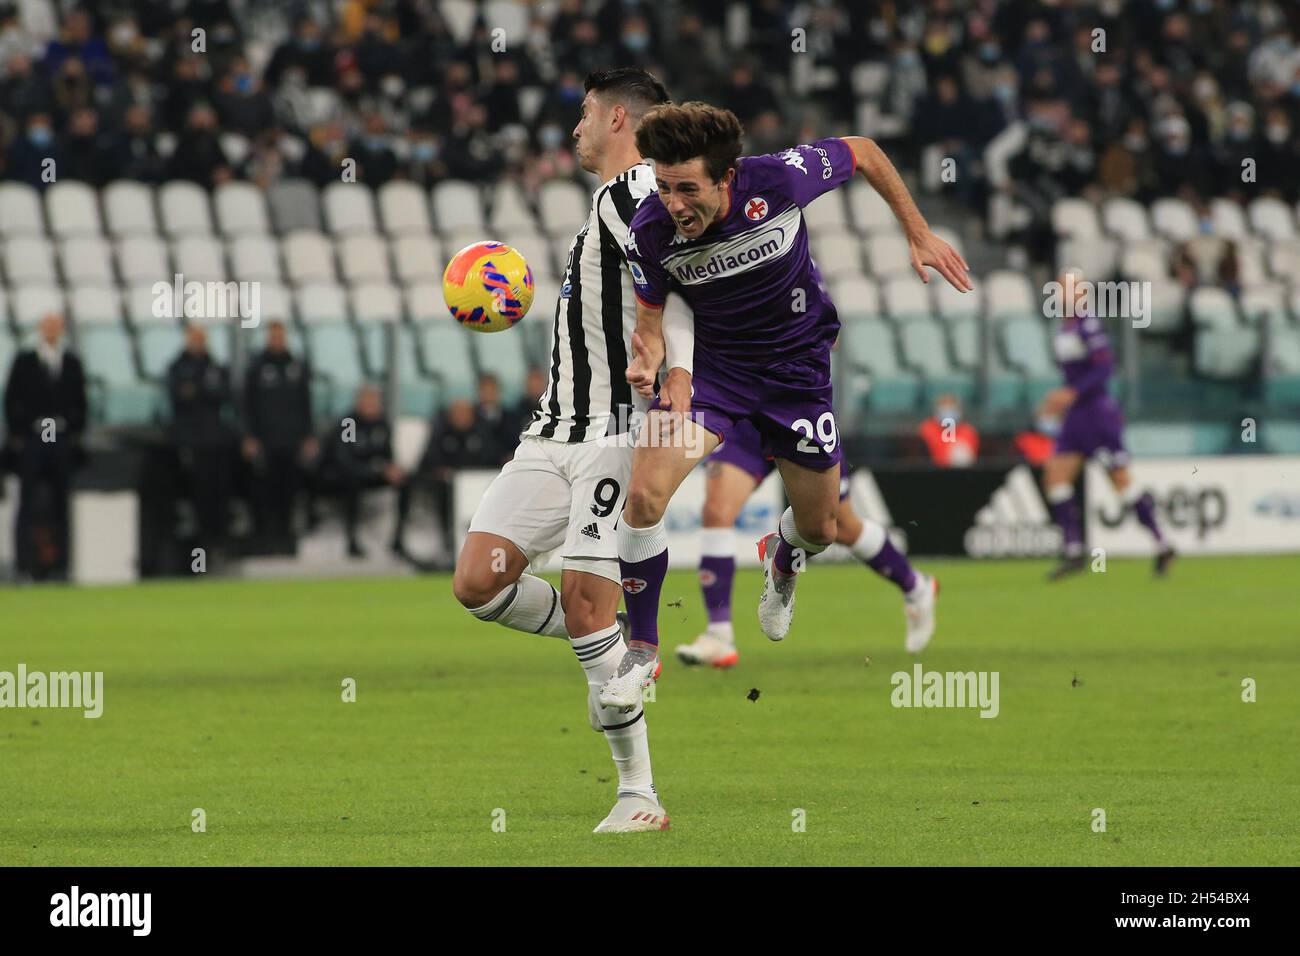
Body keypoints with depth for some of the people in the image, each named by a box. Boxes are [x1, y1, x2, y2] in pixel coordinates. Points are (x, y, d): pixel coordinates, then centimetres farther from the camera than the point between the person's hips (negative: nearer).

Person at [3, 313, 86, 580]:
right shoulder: (24, 361, 4)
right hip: (30, 441, -3)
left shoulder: (72, 363, 10)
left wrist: (76, 434, 5)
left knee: (60, 505, 4)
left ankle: (59, 564, 7)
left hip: (63, 441, 3)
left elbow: (79, 402, 13)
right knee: (28, 506, -5)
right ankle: (25, 565, -5)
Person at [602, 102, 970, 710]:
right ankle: (641, 652, -1)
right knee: (644, 495, -22)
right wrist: (648, 359, -28)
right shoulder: (651, 231, -24)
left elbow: (863, 153, -9)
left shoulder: (779, 180, -30)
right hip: (710, 363, 0)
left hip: (797, 364, 0)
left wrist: (919, 234, -4)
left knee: (820, 530, 11)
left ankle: (781, 564, 52)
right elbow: (652, 318, -5)